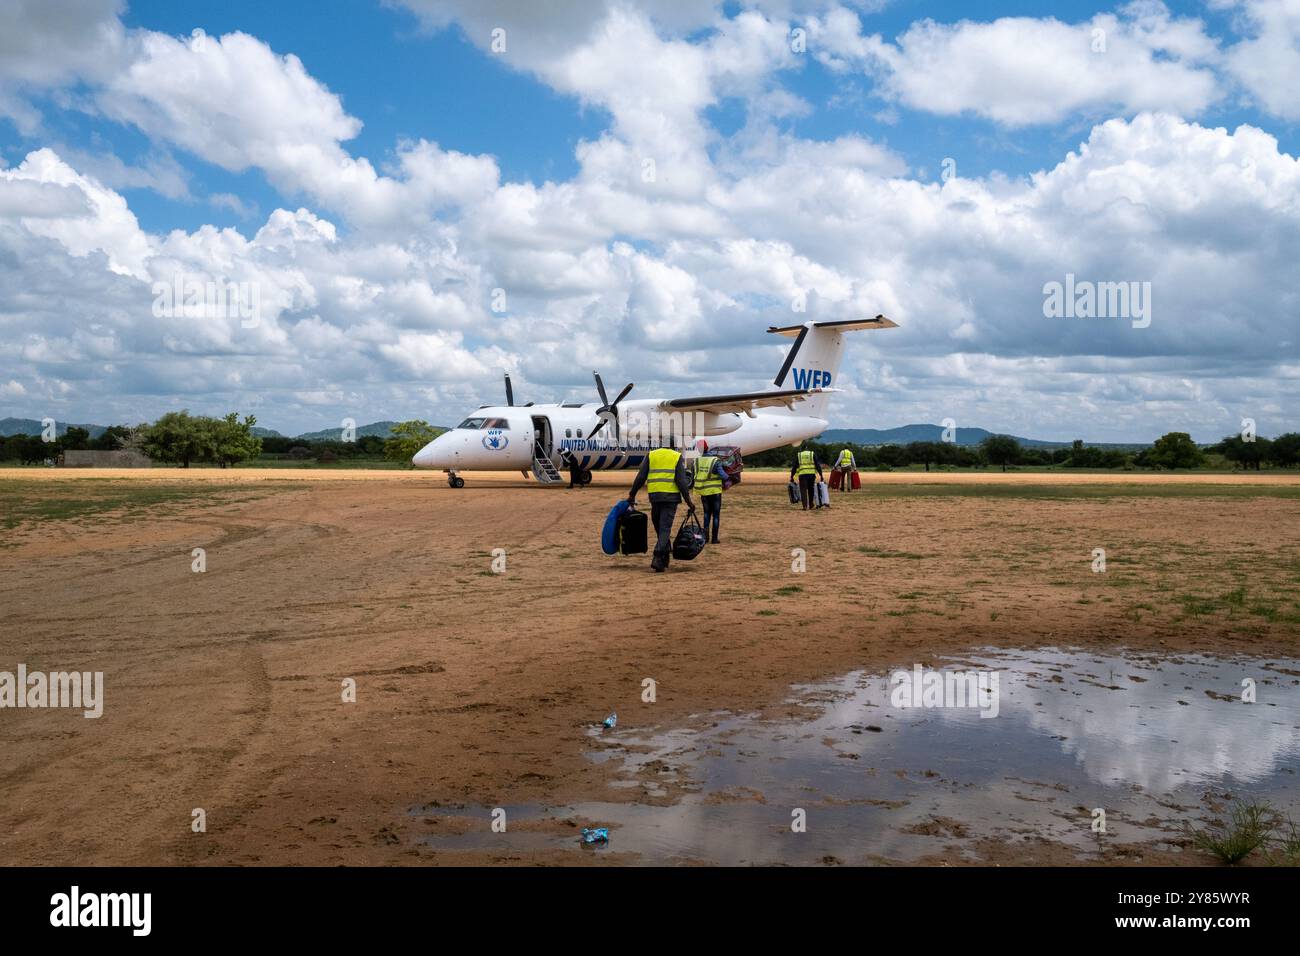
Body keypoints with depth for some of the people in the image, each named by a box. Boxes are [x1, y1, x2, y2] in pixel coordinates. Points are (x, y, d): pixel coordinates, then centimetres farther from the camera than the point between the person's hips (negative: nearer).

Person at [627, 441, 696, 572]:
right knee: (665, 528, -3)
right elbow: (681, 480, -3)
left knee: (658, 526, 16)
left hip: (654, 496, 2)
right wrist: (689, 501, -2)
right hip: (671, 496, -2)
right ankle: (657, 559, -16)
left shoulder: (651, 455, 13)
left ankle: (665, 558, 22)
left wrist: (632, 495, 13)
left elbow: (640, 477, 7)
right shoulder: (677, 457, 6)